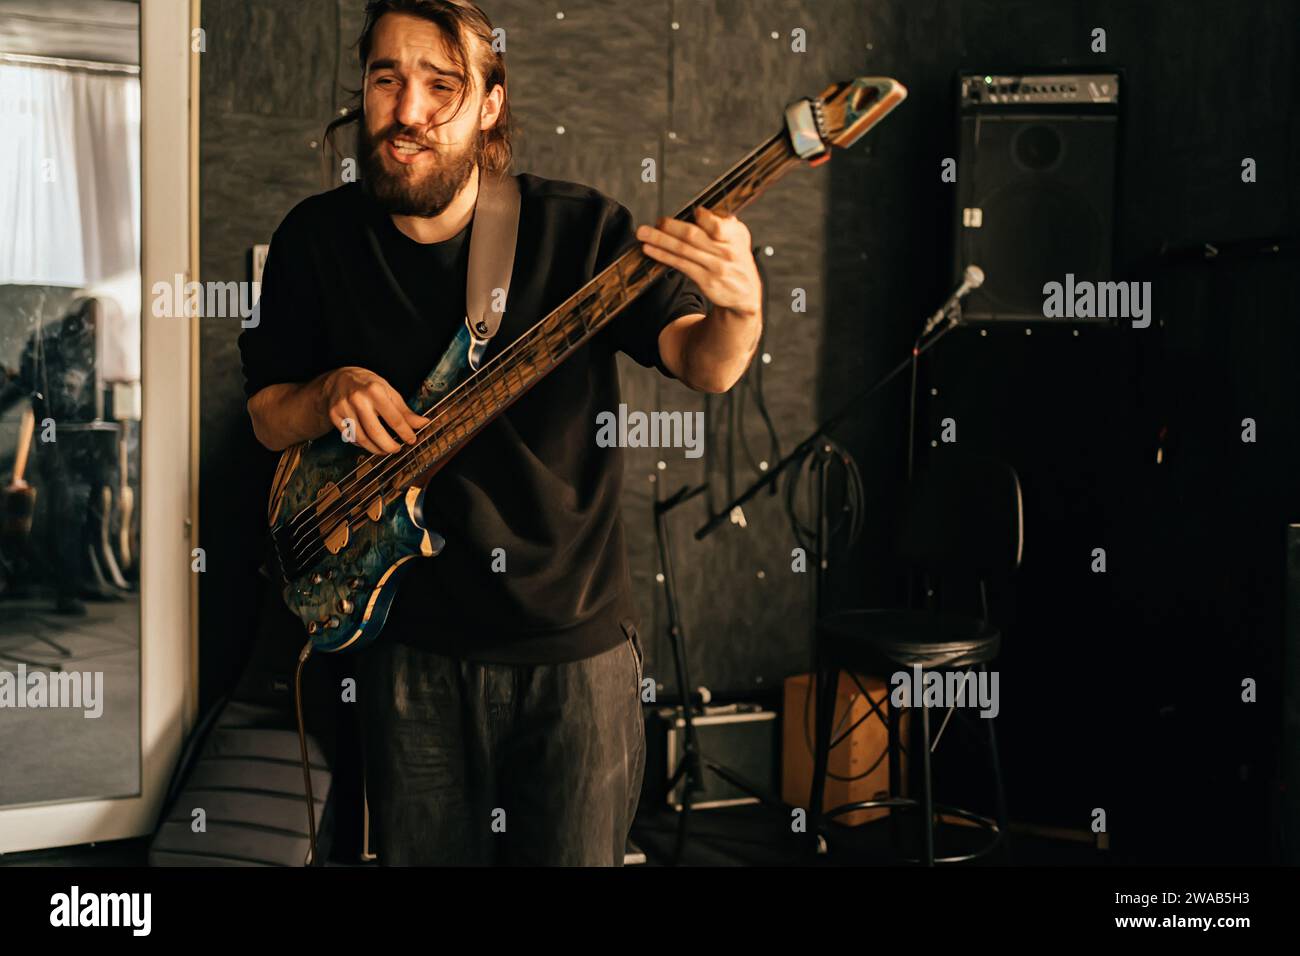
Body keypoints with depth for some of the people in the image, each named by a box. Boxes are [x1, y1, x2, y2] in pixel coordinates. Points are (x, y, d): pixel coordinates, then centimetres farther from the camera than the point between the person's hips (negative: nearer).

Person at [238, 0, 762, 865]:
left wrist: (738, 310, -38)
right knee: (421, 852, 16)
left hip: (572, 644, -2)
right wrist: (333, 392, -15)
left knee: (575, 855, 10)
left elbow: (705, 366, -15)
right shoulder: (316, 239, -1)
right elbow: (268, 416, 7)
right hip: (413, 646, 2)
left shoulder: (580, 229, -9)